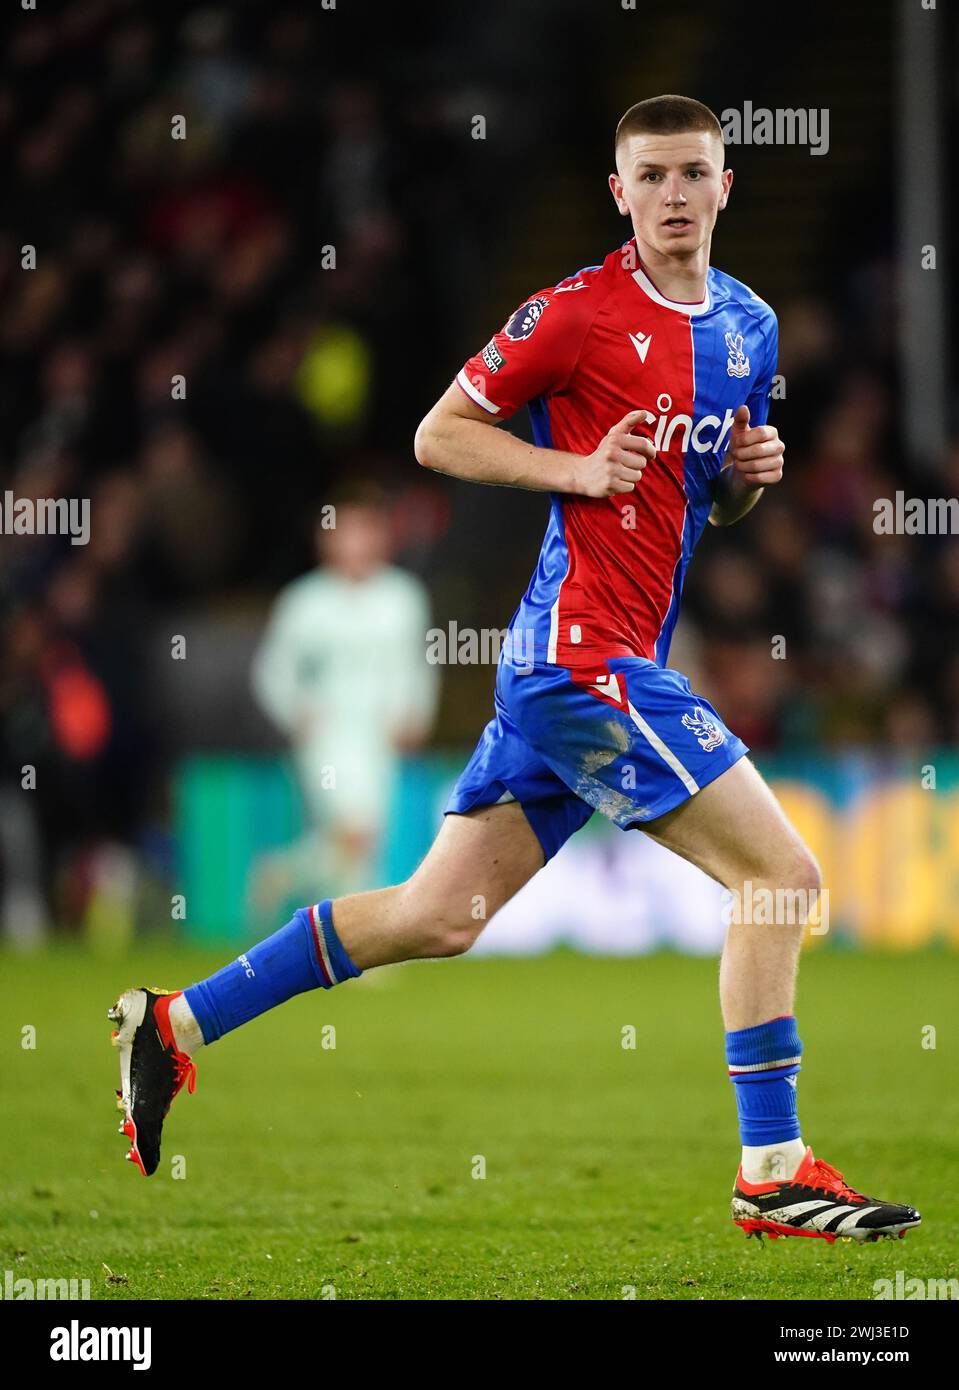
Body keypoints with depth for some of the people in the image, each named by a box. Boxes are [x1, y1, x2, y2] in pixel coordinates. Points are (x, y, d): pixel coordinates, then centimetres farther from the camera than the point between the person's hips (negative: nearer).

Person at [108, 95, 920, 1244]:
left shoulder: (751, 327, 15)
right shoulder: (575, 314, -9)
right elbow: (439, 435, -2)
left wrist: (752, 475, 4)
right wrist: (576, 468, -15)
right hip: (583, 653, -8)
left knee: (437, 916, 10)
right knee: (781, 874, -11)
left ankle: (176, 1023, 18)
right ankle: (773, 1174, -6)